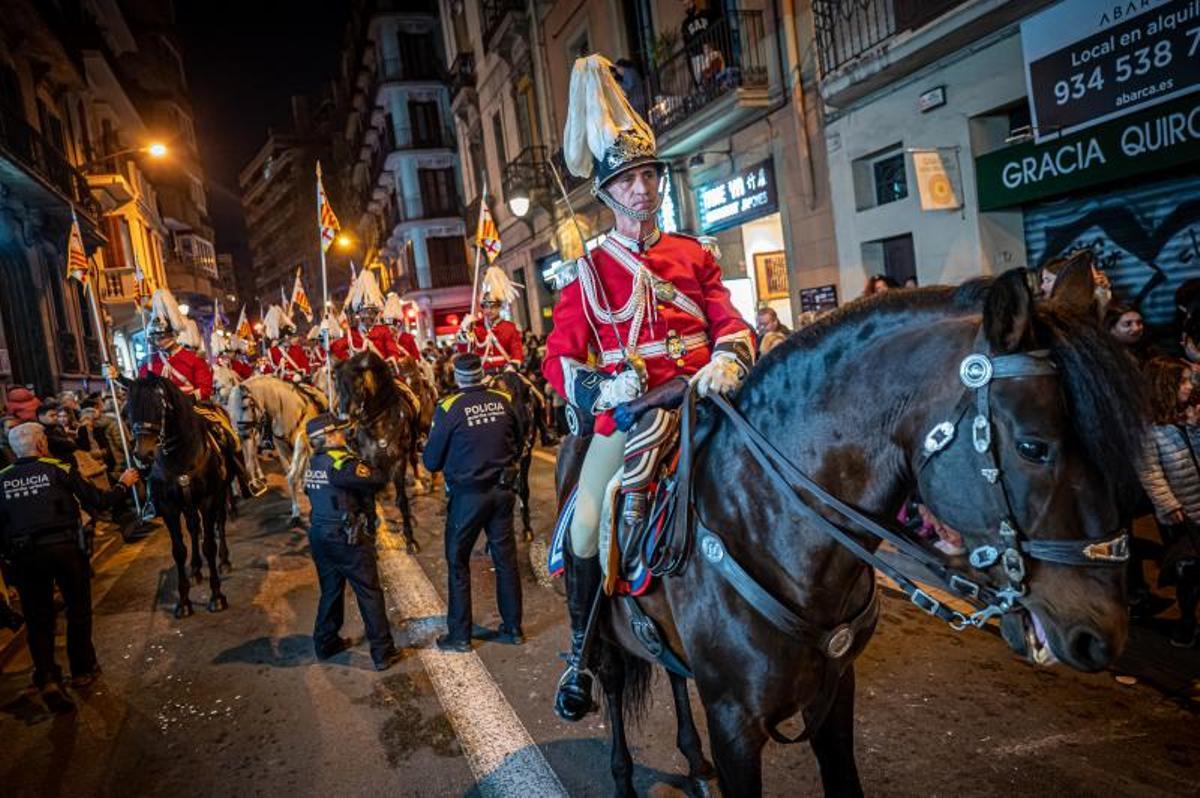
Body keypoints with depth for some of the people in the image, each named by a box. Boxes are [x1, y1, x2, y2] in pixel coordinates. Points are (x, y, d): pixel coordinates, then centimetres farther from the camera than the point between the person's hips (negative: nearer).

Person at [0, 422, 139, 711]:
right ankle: (82, 670, 27)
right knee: (78, 611, 16)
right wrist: (123, 484, 13)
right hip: (64, 548, -2)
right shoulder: (59, 470, -4)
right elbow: (97, 502, -2)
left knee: (38, 619, 13)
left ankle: (47, 678, 2)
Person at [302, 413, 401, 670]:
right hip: (347, 538, -8)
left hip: (319, 535, 8)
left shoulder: (312, 464, 8)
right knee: (370, 594, 2)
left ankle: (325, 643, 31)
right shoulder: (341, 462, -19)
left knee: (330, 591, 21)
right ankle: (382, 652, 6)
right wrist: (375, 472, 1)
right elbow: (378, 480, -22)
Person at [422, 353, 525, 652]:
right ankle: (513, 628, 24)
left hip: (468, 493, -3)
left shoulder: (450, 407, -14)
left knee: (458, 562, 11)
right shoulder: (503, 400, -4)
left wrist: (452, 460, 12)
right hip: (502, 490, 4)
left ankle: (459, 635, 17)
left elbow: (431, 461, -8)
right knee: (506, 558, 14)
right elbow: (518, 442, 8)